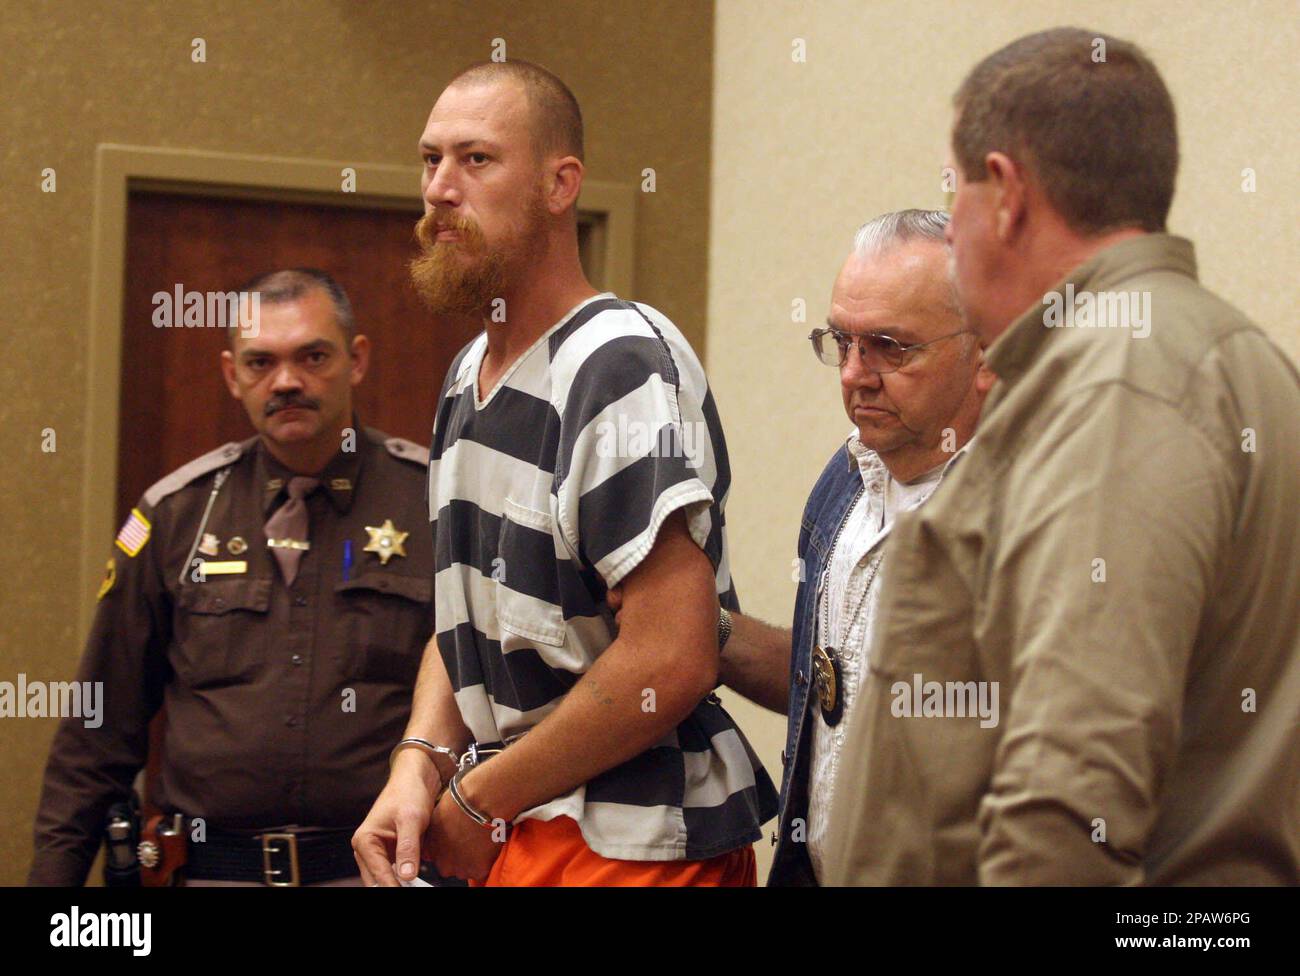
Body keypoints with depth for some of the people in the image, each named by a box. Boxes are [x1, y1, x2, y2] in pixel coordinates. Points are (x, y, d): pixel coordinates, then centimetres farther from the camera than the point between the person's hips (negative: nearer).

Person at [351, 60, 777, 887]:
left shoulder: (622, 366, -17)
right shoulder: (469, 373, 12)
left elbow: (671, 661, -24)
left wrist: (480, 803, -15)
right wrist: (420, 764, -4)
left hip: (630, 844, -8)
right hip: (514, 834, 8)